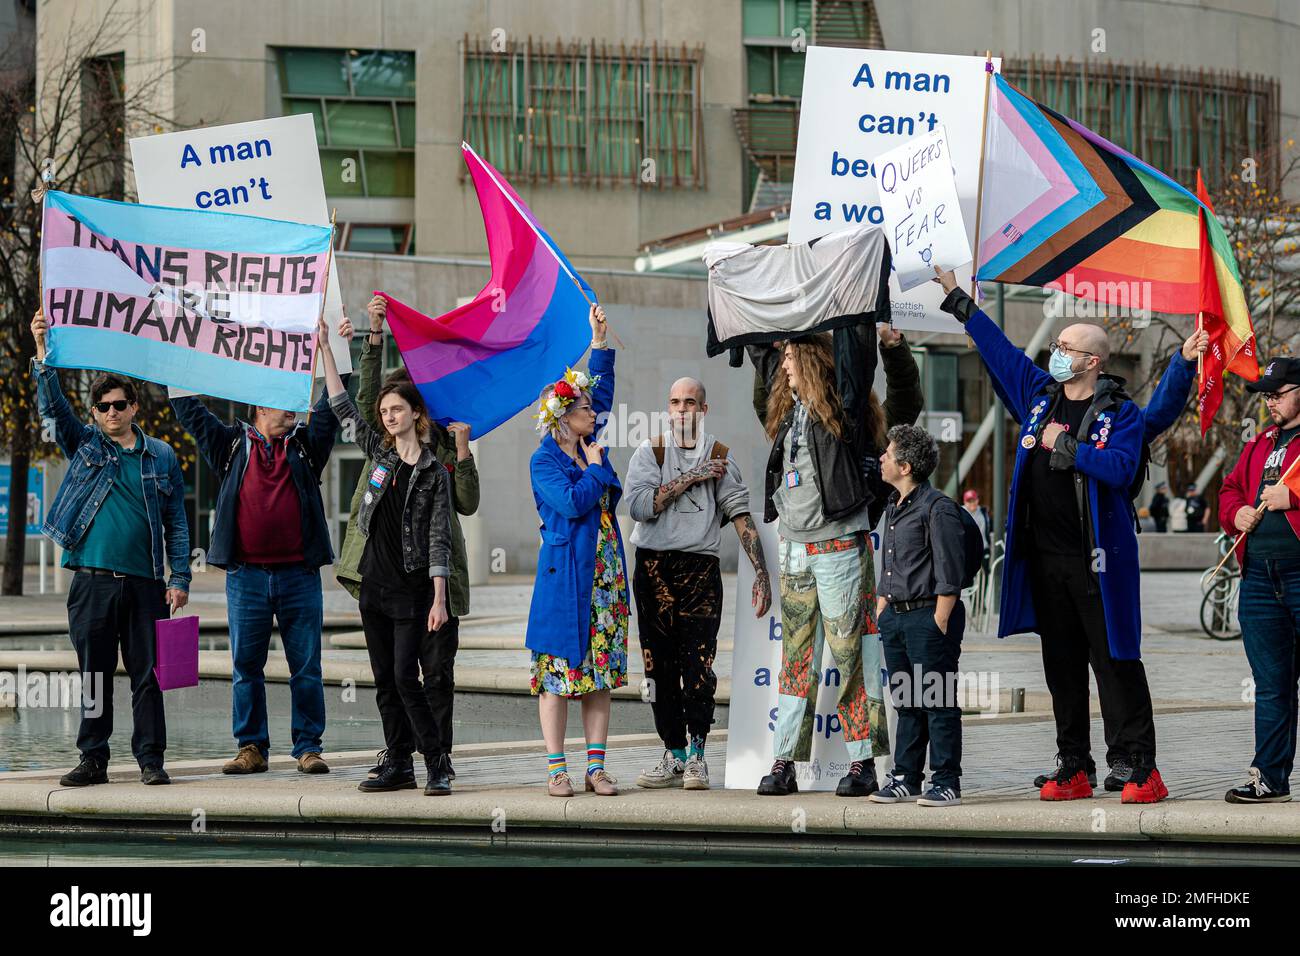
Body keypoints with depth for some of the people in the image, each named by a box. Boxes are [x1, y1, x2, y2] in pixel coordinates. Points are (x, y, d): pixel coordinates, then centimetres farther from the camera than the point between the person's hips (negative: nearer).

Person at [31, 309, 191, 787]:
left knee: (147, 675, 0)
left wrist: (180, 579, 1)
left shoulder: (162, 456, 10)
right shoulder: (84, 444, 10)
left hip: (145, 584, 0)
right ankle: (93, 760, 9)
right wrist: (43, 355, -18)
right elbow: (53, 408, -4)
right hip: (93, 581, 0)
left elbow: (176, 522, 9)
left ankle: (150, 759, 5)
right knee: (94, 674, 4)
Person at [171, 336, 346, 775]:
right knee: (245, 668, 3)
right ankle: (252, 747, 10)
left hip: (299, 574, 0)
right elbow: (189, 410, 9)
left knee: (306, 668, 1)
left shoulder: (305, 444, 11)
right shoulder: (231, 444, 10)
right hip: (246, 574, 0)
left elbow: (330, 407, 5)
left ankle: (308, 747, 6)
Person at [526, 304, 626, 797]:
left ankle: (596, 767, 6)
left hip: (604, 577, 6)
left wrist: (600, 339, 17)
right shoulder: (543, 461, -5)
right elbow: (571, 502, -19)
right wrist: (596, 468, -4)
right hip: (564, 577, -6)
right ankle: (557, 768, 1)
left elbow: (602, 388, 19)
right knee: (558, 671, -3)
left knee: (600, 670, 4)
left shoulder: (589, 447, 13)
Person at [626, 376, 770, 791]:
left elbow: (740, 515, 3)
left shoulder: (720, 456, 8)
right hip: (654, 566, 1)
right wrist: (690, 479, -10)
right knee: (660, 666, 3)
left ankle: (696, 756, -2)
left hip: (700, 568, -1)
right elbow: (638, 505, -8)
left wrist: (761, 574, -4)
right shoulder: (650, 451, 7)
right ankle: (674, 755, 11)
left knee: (698, 664, -10)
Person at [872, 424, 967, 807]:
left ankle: (946, 783, 0)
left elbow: (949, 574, -14)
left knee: (938, 703, -4)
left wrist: (939, 623, -17)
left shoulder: (937, 507, -12)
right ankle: (905, 779, 19)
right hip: (896, 617, 9)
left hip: (928, 617, -9)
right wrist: (882, 608, 16)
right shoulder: (893, 506, 15)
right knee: (906, 702, 13)